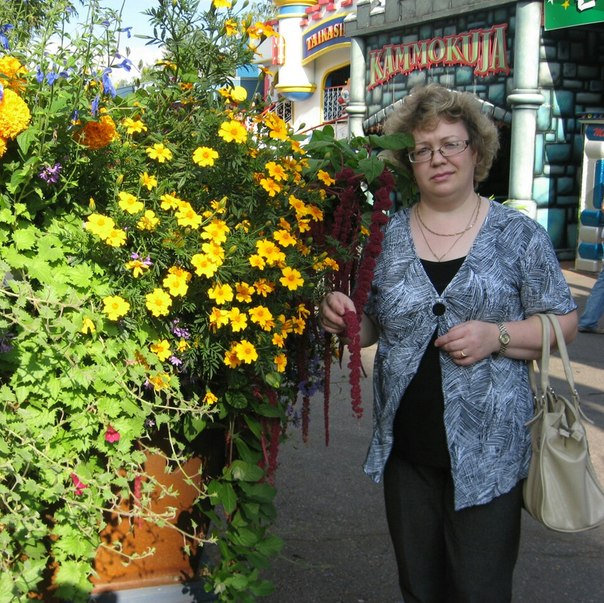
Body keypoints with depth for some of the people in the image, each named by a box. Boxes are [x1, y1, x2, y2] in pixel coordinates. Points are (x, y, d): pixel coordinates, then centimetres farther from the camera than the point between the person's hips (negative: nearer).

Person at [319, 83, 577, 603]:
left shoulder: (519, 235, -3)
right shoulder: (387, 236, 4)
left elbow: (564, 322, 0)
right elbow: (371, 327, 12)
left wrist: (496, 336, -17)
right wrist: (342, 320, -10)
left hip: (487, 450, -3)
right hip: (406, 445, 3)